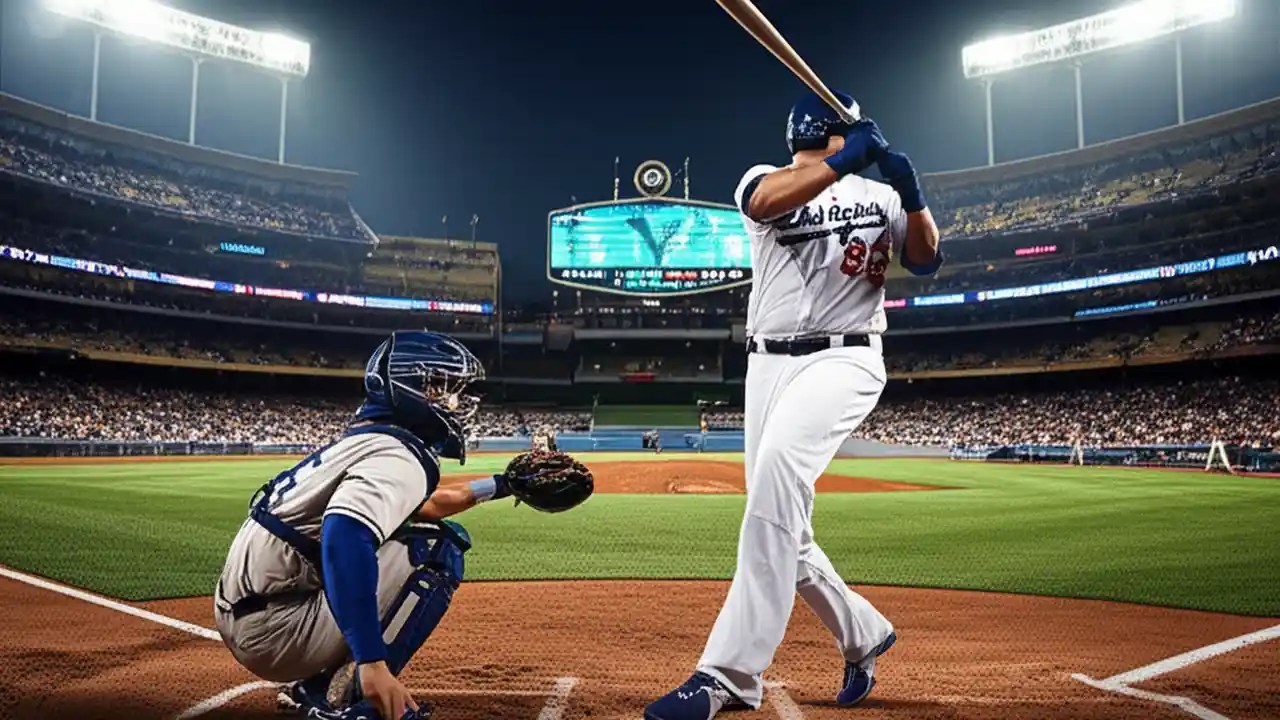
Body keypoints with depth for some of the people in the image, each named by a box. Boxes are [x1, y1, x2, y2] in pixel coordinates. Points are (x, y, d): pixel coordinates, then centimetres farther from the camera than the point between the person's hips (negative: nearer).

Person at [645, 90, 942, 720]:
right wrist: (843, 161, -24)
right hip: (768, 363, 3)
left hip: (844, 359, -2)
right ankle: (862, 633, 30)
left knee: (778, 477, -28)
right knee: (780, 522, 5)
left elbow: (925, 261, 9)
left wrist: (912, 194, -6)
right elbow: (766, 202, -15)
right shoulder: (764, 179, 10)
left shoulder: (879, 192, 17)